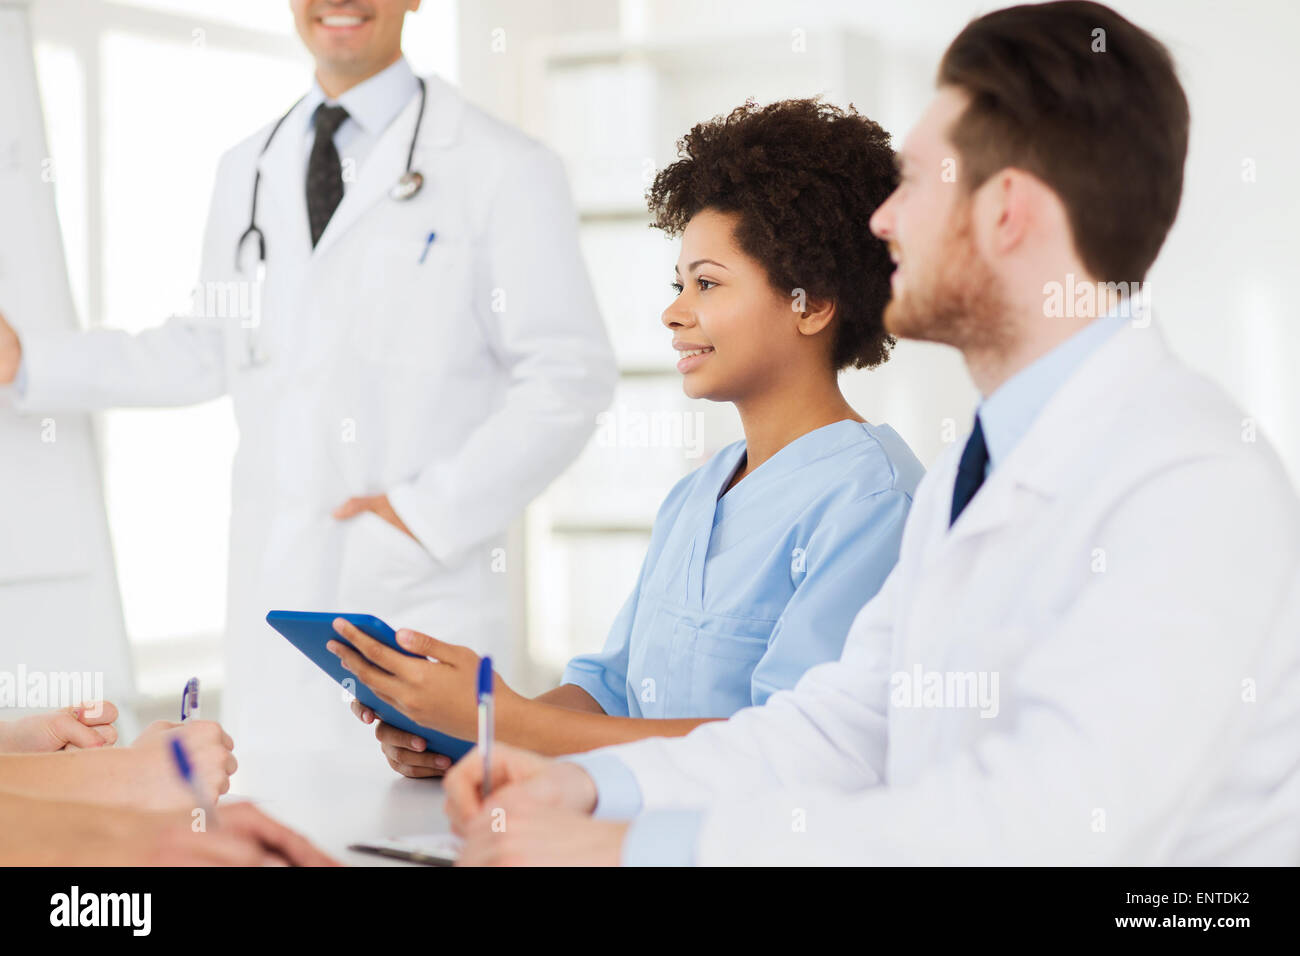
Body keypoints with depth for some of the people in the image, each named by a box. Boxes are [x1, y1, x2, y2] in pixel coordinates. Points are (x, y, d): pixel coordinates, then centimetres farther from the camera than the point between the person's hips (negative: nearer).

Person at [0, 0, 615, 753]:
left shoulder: (504, 170, -3)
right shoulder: (247, 172, 16)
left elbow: (571, 378, -7)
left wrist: (433, 511, -12)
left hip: (423, 598, -5)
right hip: (275, 602, 5)